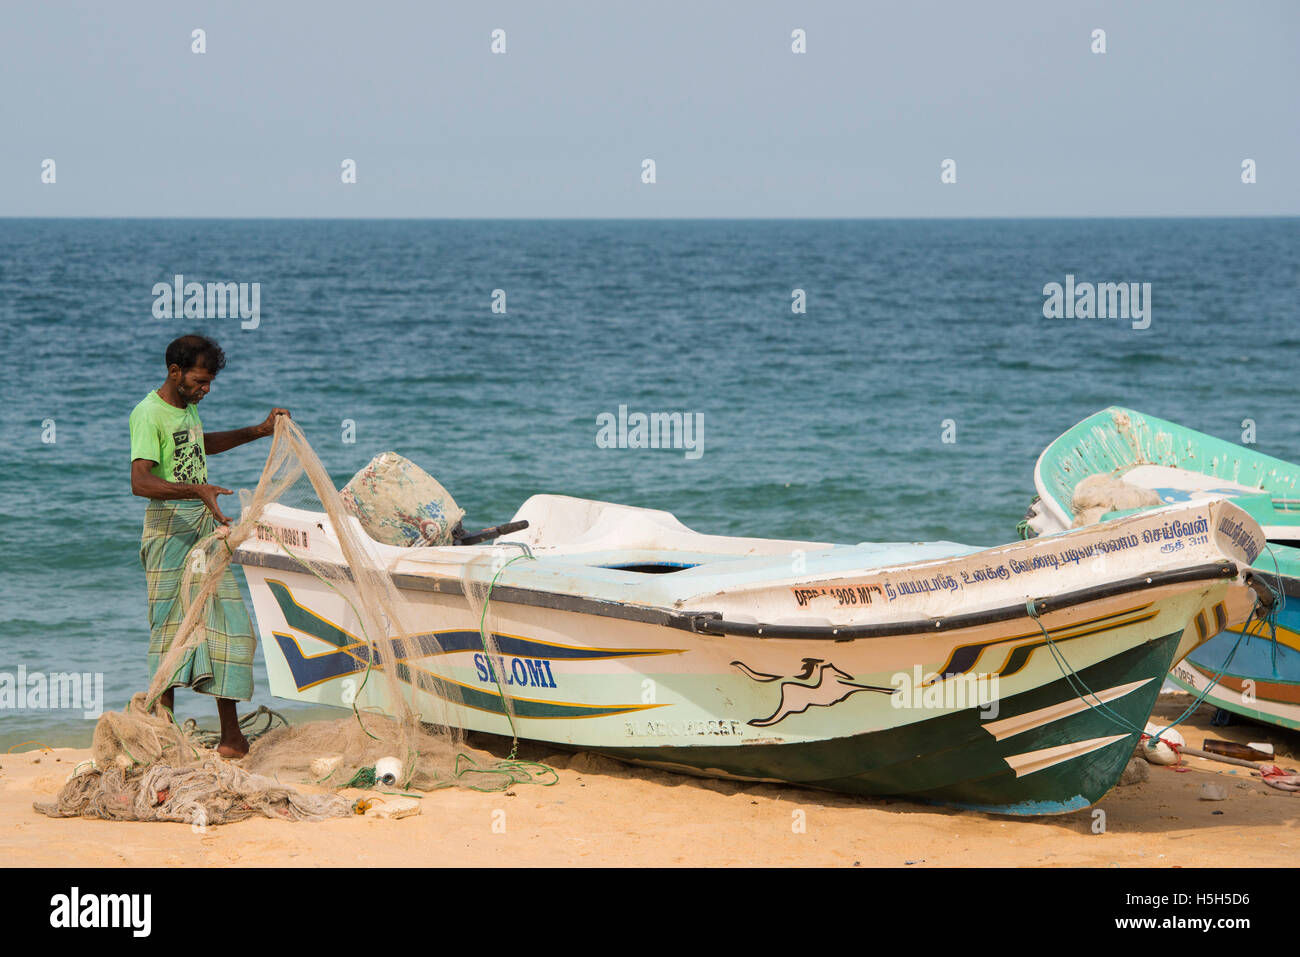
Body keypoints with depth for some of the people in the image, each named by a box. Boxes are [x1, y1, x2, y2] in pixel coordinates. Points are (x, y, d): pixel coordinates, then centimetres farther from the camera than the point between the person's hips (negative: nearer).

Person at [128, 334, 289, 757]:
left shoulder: (188, 406, 14)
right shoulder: (149, 414, -14)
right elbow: (140, 481, -27)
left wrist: (259, 431, 32)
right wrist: (195, 490, -38)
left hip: (206, 528, 8)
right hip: (170, 532, -8)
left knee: (227, 624, 4)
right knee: (171, 629, -4)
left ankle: (231, 735, 8)